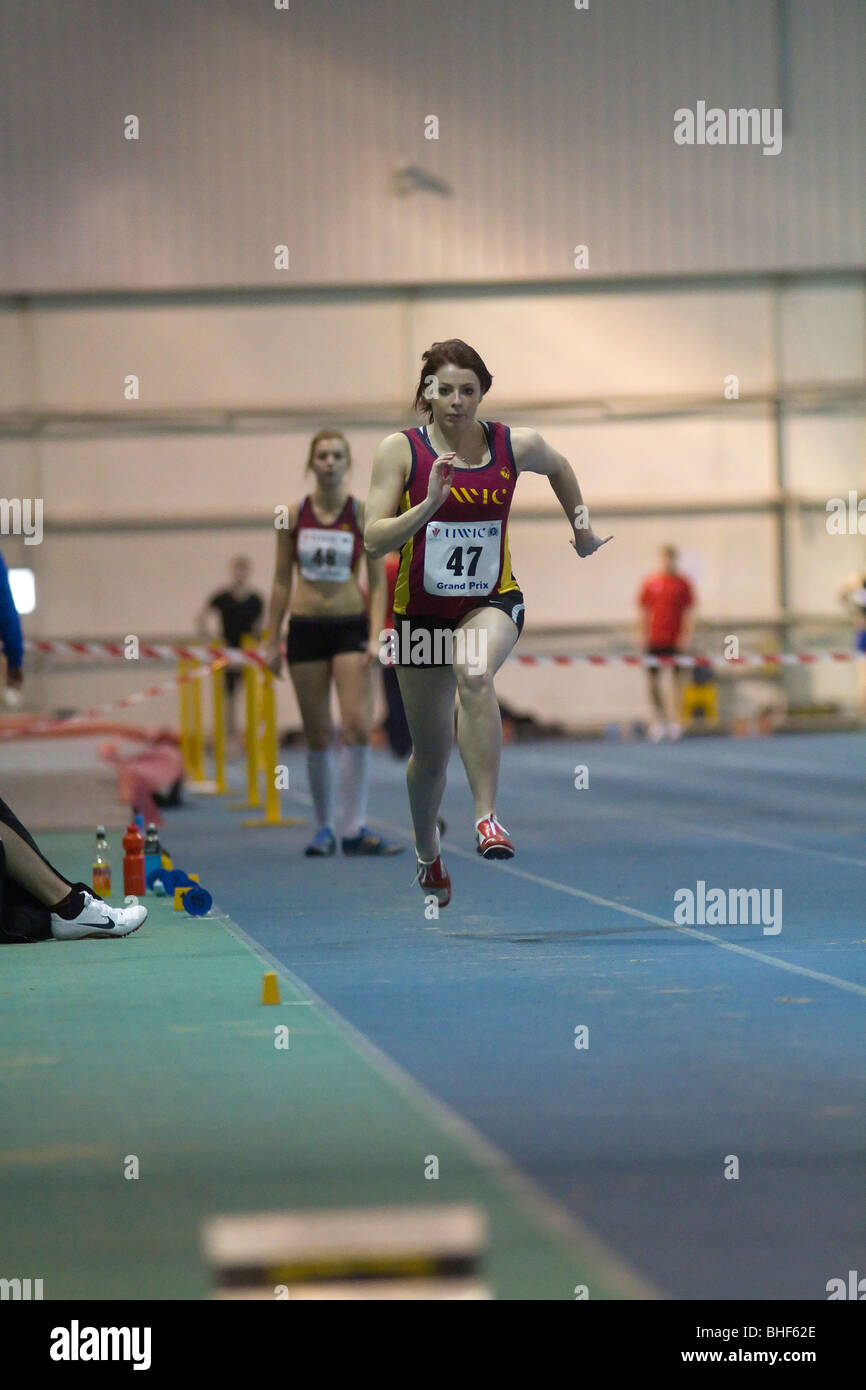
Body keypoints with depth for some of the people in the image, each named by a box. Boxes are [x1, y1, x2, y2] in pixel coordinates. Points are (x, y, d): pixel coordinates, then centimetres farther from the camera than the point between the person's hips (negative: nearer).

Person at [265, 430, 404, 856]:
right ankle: (324, 827, 13)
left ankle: (355, 829, -10)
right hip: (306, 628, 1)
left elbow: (377, 581, 0)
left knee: (358, 728, -13)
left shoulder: (363, 514, -1)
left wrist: (375, 637, -11)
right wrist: (273, 641, 5)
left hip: (350, 627, -1)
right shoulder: (293, 516, 3)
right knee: (318, 735, 4)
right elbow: (282, 580, 8)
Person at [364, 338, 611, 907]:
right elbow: (374, 540, -16)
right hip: (422, 610, 1)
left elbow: (559, 468, 18)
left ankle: (488, 817, -38)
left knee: (475, 673, -37)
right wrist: (430, 504, -29)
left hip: (493, 602, -1)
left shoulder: (516, 446, -6)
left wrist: (583, 529, 23)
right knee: (431, 752, 12)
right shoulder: (400, 450, -10)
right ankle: (428, 852, 41)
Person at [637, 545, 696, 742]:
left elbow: (689, 612, 2)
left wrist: (686, 636, -7)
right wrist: (643, 635, 1)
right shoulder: (650, 582, 6)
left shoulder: (683, 583, 3)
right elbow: (643, 611, 9)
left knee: (677, 680, -4)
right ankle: (660, 719, 14)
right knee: (653, 681, 1)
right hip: (654, 640, 1)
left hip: (676, 641, -1)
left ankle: (674, 720, -2)